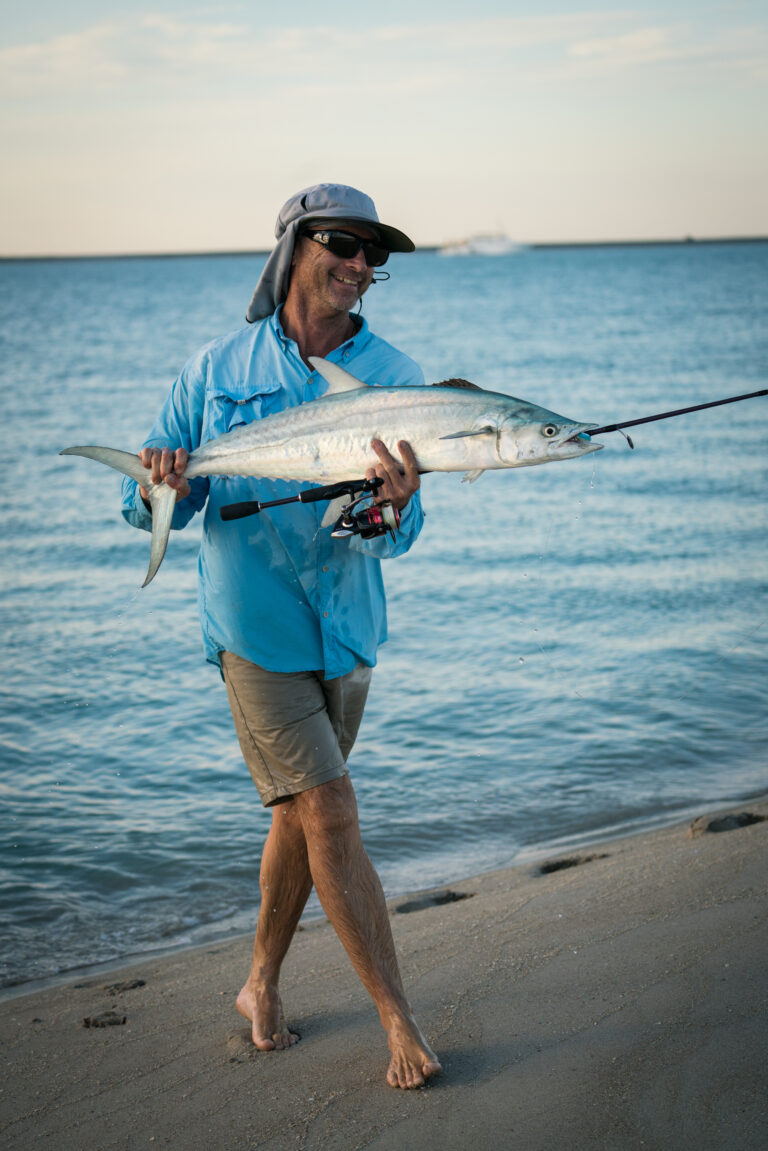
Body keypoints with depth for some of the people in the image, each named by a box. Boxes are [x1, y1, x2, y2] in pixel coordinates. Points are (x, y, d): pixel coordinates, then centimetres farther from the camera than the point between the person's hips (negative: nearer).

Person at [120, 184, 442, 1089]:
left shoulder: (391, 378, -5)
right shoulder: (217, 370, -6)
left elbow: (390, 538, -14)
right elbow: (149, 509, -1)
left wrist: (389, 508, -38)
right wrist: (160, 487, -25)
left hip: (346, 627, 3)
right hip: (254, 627, -3)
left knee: (300, 811, 14)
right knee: (330, 813, -9)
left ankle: (262, 984, 34)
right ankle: (398, 1018, 0)